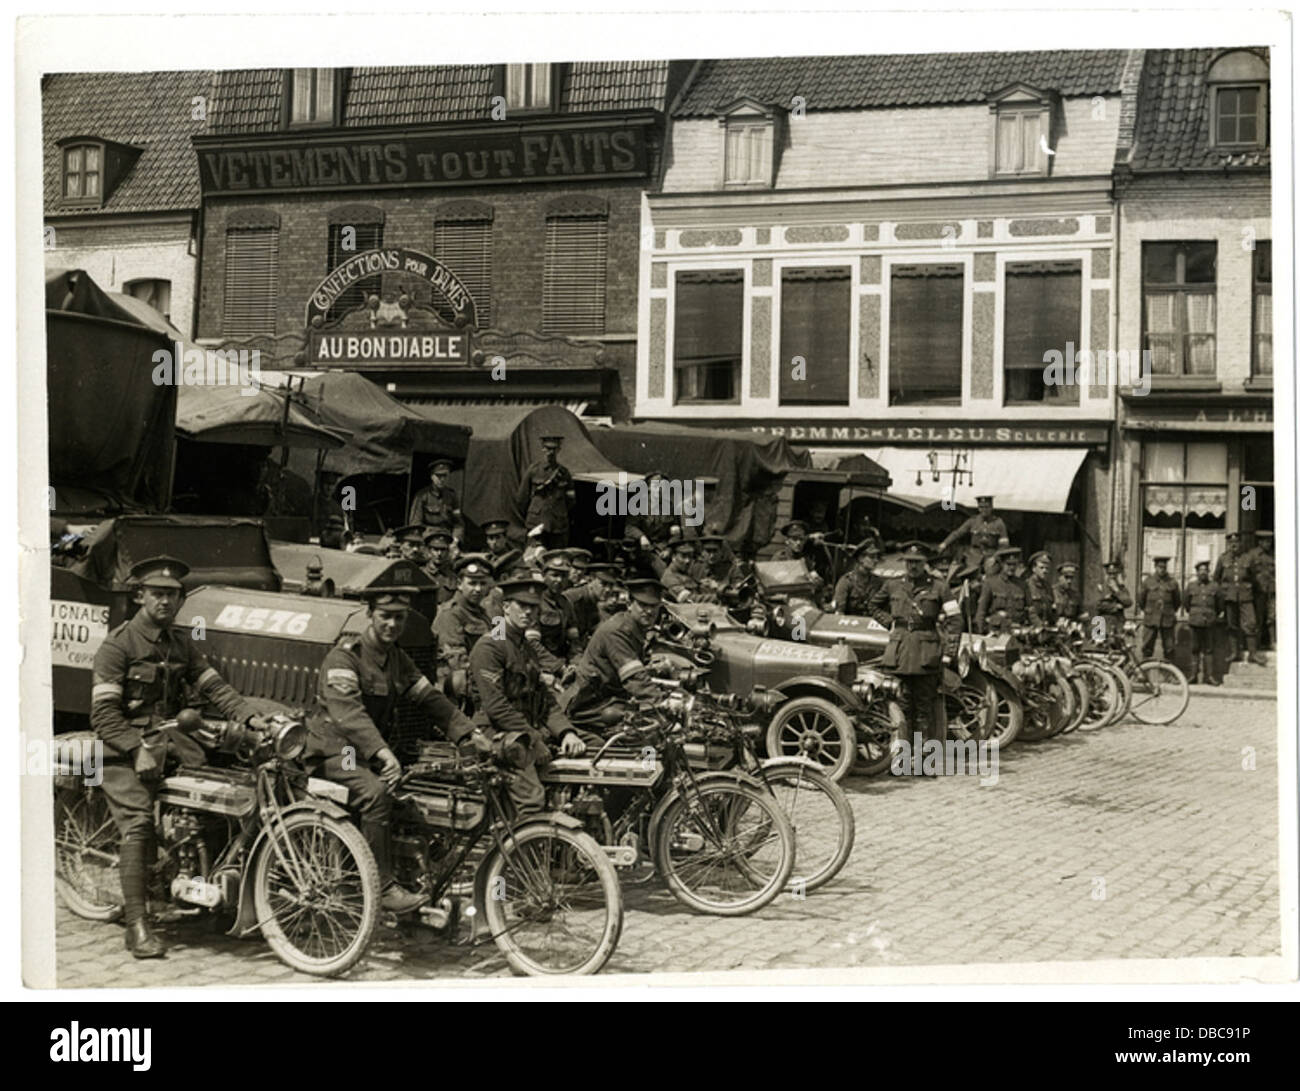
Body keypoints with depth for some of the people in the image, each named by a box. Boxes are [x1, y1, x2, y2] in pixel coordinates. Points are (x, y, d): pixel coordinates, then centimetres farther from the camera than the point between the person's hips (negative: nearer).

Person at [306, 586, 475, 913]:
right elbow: (347, 711, -29)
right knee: (376, 792, -31)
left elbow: (431, 699, 6)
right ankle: (384, 887, -29)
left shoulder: (397, 659, 11)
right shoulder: (344, 656, -14)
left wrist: (471, 735, -8)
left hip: (371, 752, 9)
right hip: (333, 752, -9)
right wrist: (382, 753, -43)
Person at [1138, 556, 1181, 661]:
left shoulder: (1172, 583, 2)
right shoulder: (1148, 580, 1)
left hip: (1167, 620, 1)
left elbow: (1178, 601, 14)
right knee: (1147, 647, 2)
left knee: (1168, 648, 3)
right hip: (1150, 620, -1)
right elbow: (1141, 598, 12)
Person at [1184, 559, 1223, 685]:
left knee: (1209, 649, 1)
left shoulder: (1215, 587, 1)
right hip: (1195, 622, 1)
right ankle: (1196, 674, 10)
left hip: (1209, 622, -1)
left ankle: (1210, 675, 4)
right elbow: (1185, 601, 17)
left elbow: (1220, 604, 14)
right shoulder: (1191, 586, 3)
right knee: (1195, 648, 5)